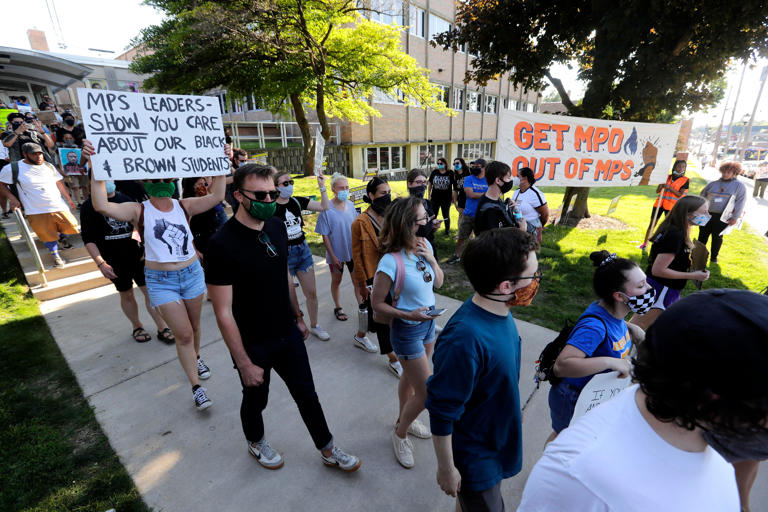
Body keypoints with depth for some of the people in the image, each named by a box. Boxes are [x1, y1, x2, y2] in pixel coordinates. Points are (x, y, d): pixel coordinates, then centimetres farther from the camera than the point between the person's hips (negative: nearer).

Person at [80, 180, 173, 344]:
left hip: (137, 255, 2)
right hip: (114, 261, -2)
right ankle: (137, 327, 29)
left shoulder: (126, 199, 7)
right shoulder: (89, 207, -2)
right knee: (126, 295, 11)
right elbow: (89, 240, -5)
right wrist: (101, 263, -15)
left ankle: (162, 328, 8)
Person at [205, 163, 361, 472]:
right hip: (253, 343, -5)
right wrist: (244, 363, -17)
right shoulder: (223, 243, -23)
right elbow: (223, 312, -20)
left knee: (306, 394, 16)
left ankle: (328, 451, 37)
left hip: (287, 333, 5)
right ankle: (255, 442, 52)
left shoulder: (277, 227, -3)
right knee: (256, 400, 21)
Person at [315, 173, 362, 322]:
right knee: (336, 281, 17)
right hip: (336, 254, -3)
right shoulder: (326, 209, -16)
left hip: (353, 252, 3)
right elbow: (325, 236, -12)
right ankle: (338, 308, 36)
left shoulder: (351, 205, -3)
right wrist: (332, 256, -12)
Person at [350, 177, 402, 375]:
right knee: (382, 316, 3)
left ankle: (360, 336, 47)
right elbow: (357, 256, -11)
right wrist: (362, 283, -10)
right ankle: (393, 360, 17)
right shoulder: (361, 222, -16)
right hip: (373, 277, -6)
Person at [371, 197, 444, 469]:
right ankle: (400, 433, 33)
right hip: (406, 330, -7)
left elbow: (438, 283, 3)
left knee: (410, 377, 27)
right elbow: (377, 305, -19)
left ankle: (404, 418, 54)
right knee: (426, 393, 4)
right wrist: (408, 315, -29)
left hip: (428, 323, 7)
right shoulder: (391, 262, -29)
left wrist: (431, 259, -14)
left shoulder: (425, 246, -7)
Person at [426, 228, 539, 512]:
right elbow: (441, 413, -27)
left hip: (498, 436, 7)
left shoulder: (500, 311, -12)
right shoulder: (464, 338, -39)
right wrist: (446, 468, -14)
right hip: (474, 455, -7)